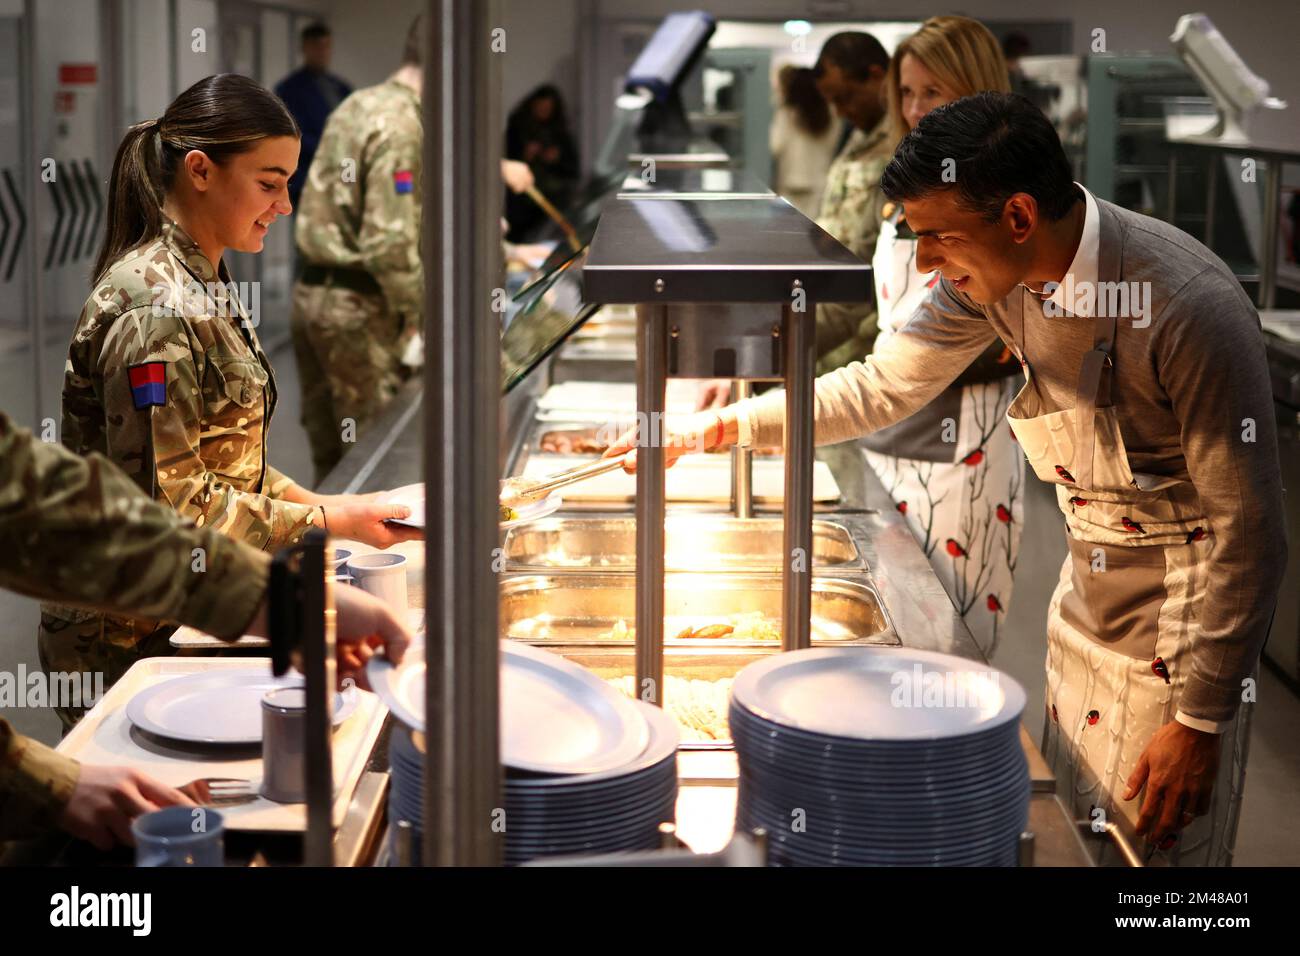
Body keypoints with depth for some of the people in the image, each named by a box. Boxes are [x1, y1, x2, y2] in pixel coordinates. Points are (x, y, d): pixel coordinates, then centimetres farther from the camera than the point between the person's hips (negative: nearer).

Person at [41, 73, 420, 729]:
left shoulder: (203, 283, 9)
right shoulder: (155, 308, -20)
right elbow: (167, 503, -23)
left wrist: (320, 503, 3)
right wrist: (327, 521, -17)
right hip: (133, 640, -9)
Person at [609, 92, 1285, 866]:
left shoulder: (1189, 308, -29)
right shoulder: (994, 278, -8)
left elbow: (1248, 531, -23)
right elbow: (883, 387, 7)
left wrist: (1200, 719, -21)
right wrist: (706, 431, 5)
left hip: (1182, 628, -7)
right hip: (1088, 599, 7)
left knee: (1150, 846, 2)